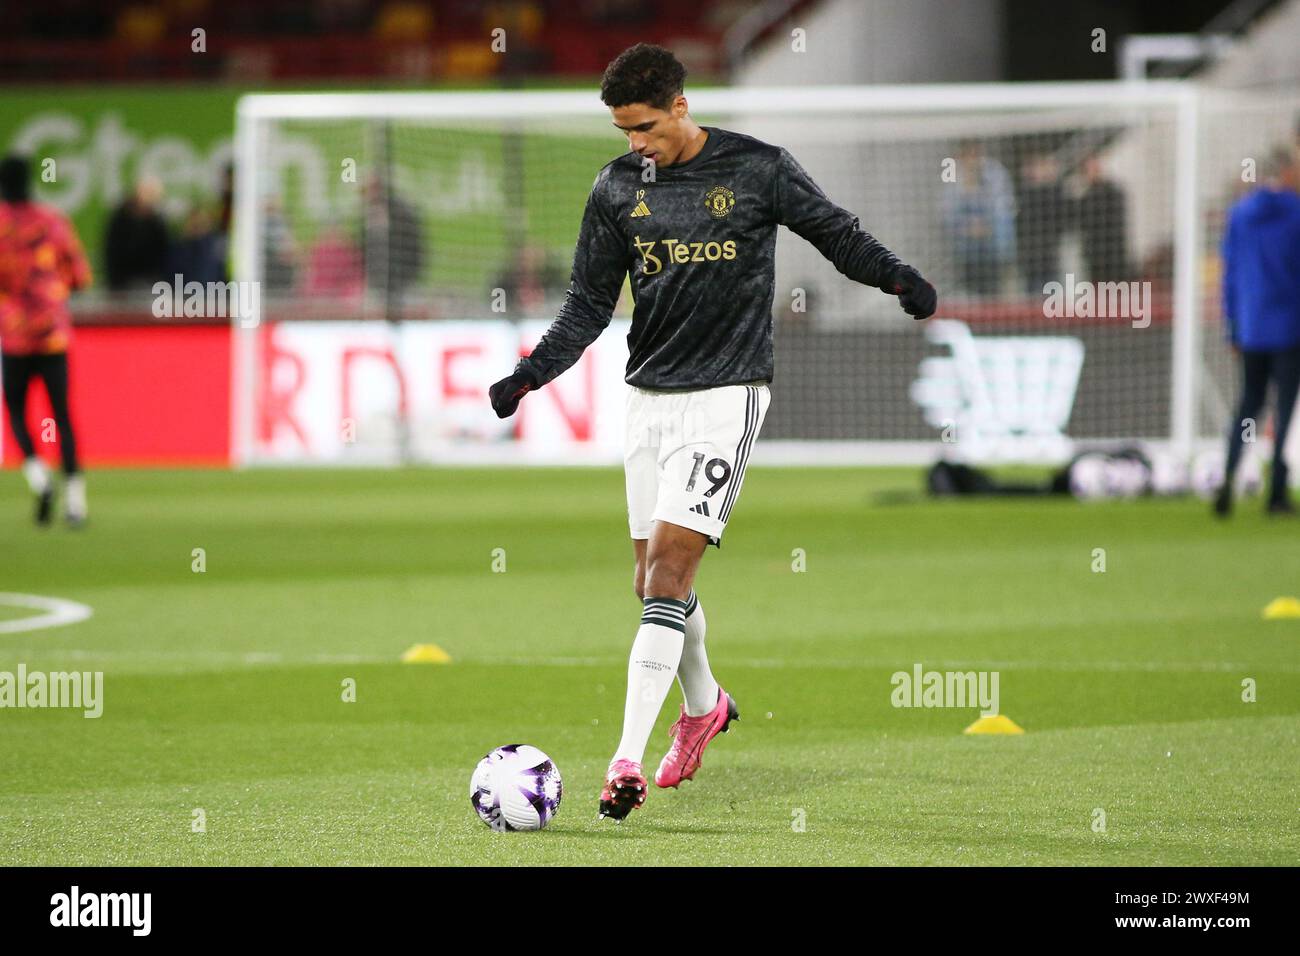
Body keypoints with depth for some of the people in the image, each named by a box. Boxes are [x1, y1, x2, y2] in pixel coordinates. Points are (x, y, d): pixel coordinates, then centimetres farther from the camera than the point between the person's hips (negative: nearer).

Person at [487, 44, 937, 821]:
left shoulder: (758, 170, -5)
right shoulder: (617, 189, 6)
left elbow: (838, 234, 5)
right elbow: (589, 305, 11)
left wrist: (898, 278, -13)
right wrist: (532, 373, -2)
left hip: (726, 394, -5)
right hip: (650, 398, 5)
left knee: (670, 567, -16)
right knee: (654, 577, 10)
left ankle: (629, 760, -19)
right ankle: (703, 705, 39)